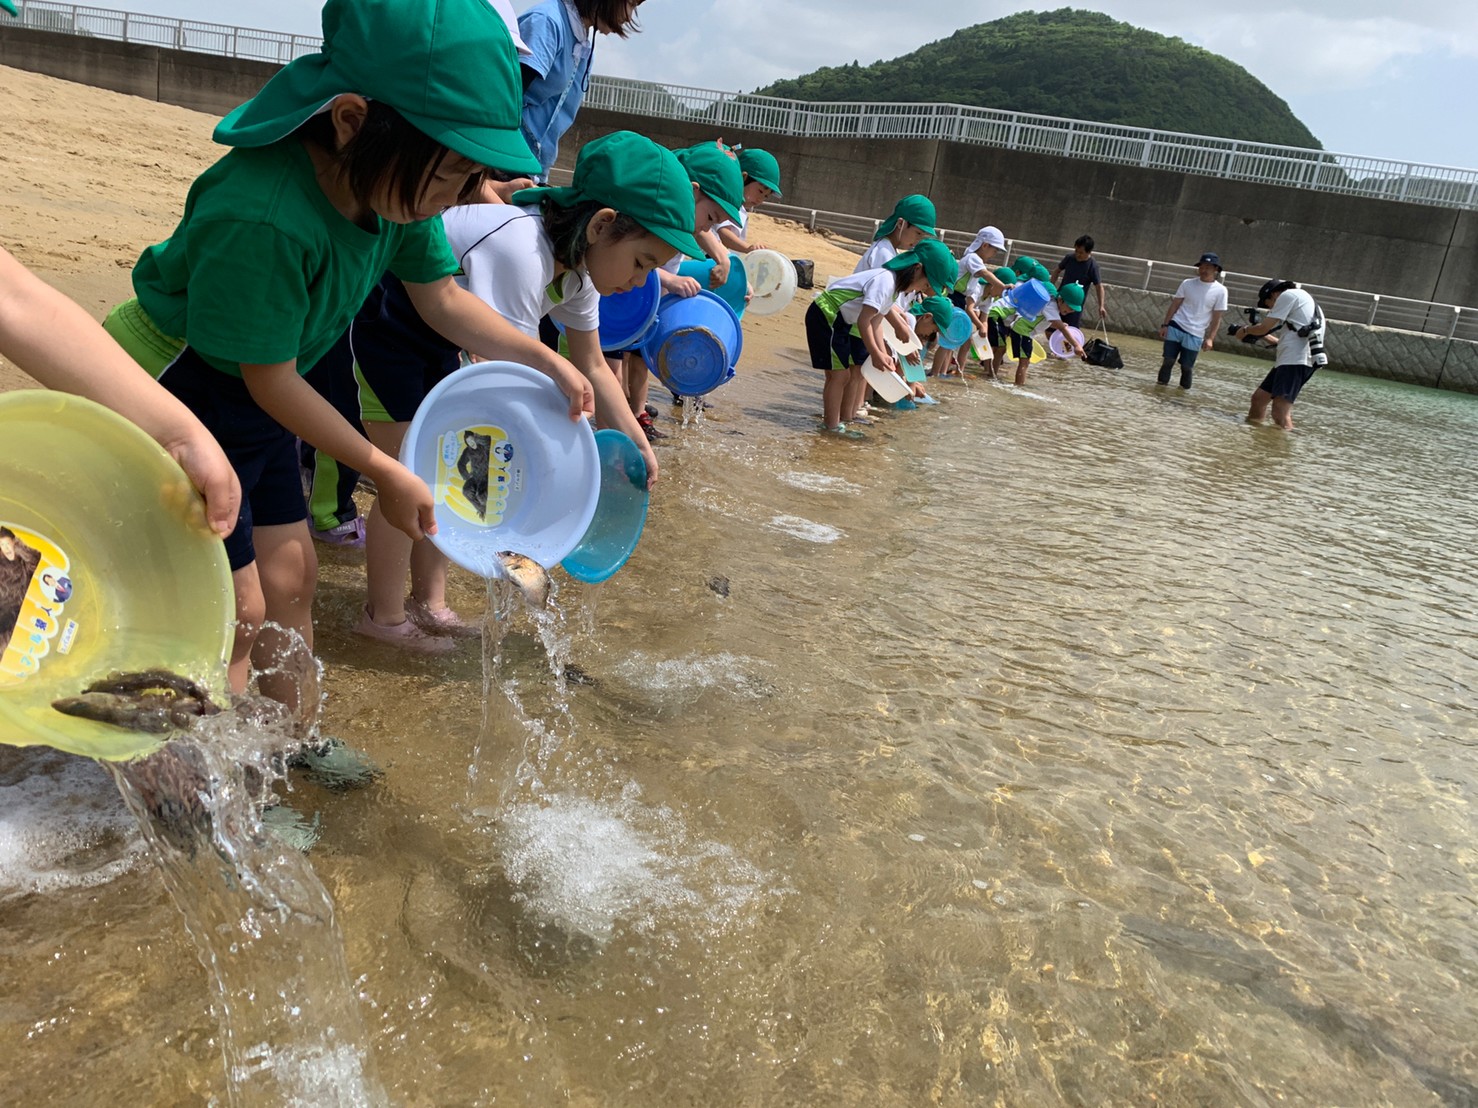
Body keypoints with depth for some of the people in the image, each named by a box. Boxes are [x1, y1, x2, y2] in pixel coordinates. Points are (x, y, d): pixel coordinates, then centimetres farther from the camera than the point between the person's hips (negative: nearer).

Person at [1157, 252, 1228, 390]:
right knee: (1168, 360, -2)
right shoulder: (1188, 283, 1)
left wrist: (1210, 338, -8)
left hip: (1195, 335, -1)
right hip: (1175, 328, 2)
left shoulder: (1220, 290, -4)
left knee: (1186, 366, 0)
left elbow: (1217, 318, -2)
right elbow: (1174, 305, 7)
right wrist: (1165, 324, 2)